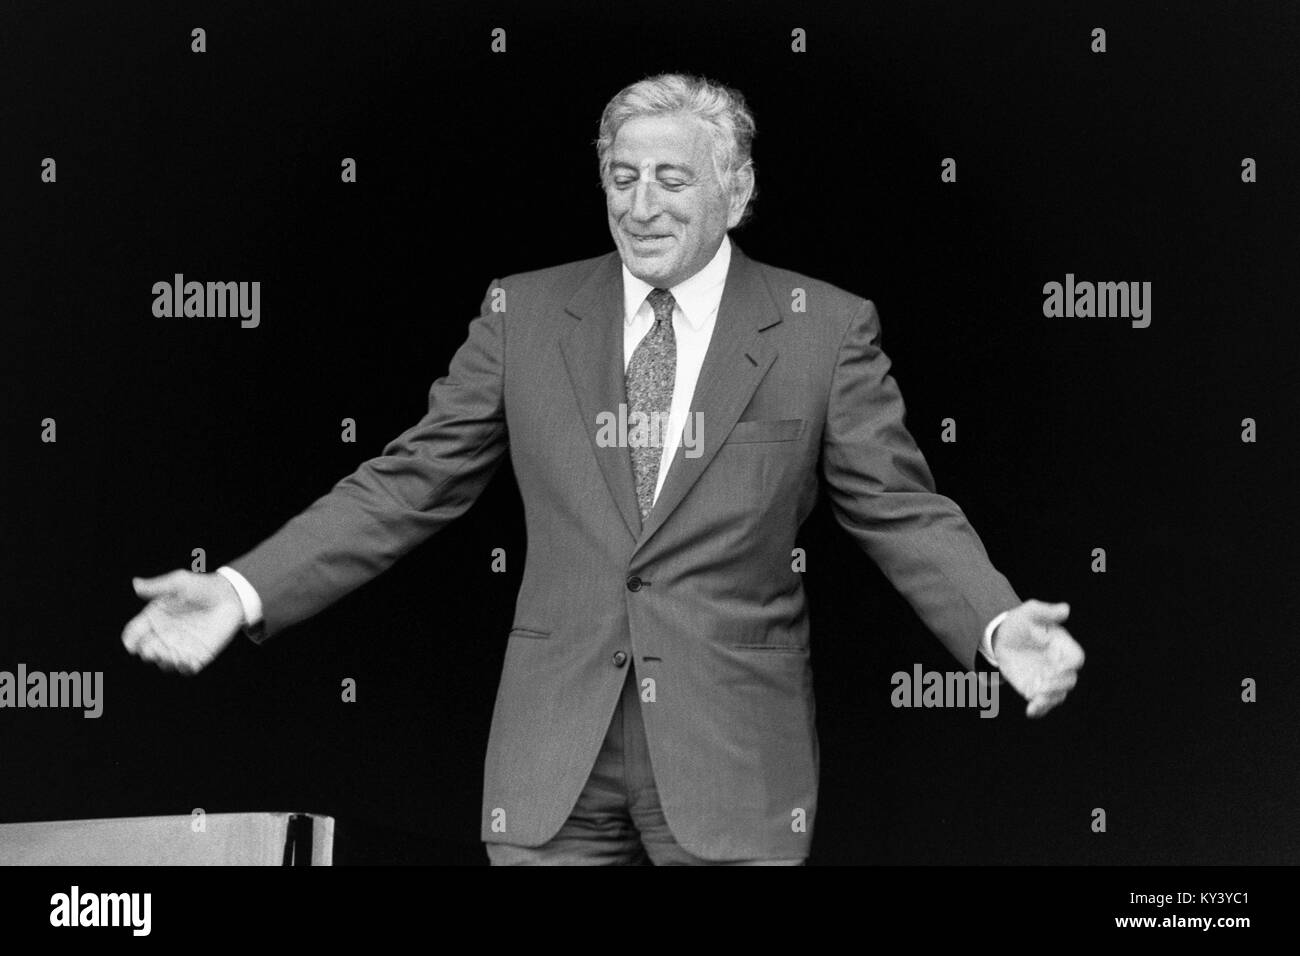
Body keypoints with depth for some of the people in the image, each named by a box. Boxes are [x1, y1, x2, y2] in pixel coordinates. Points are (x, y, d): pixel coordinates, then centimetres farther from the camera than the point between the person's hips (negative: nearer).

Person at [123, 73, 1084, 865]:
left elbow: (902, 511, 0)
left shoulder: (826, 329, 1)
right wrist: (243, 591, -5)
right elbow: (409, 483, 6)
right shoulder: (524, 314, 6)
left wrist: (1000, 626, -18)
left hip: (733, 760, -1)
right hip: (554, 760, 2)